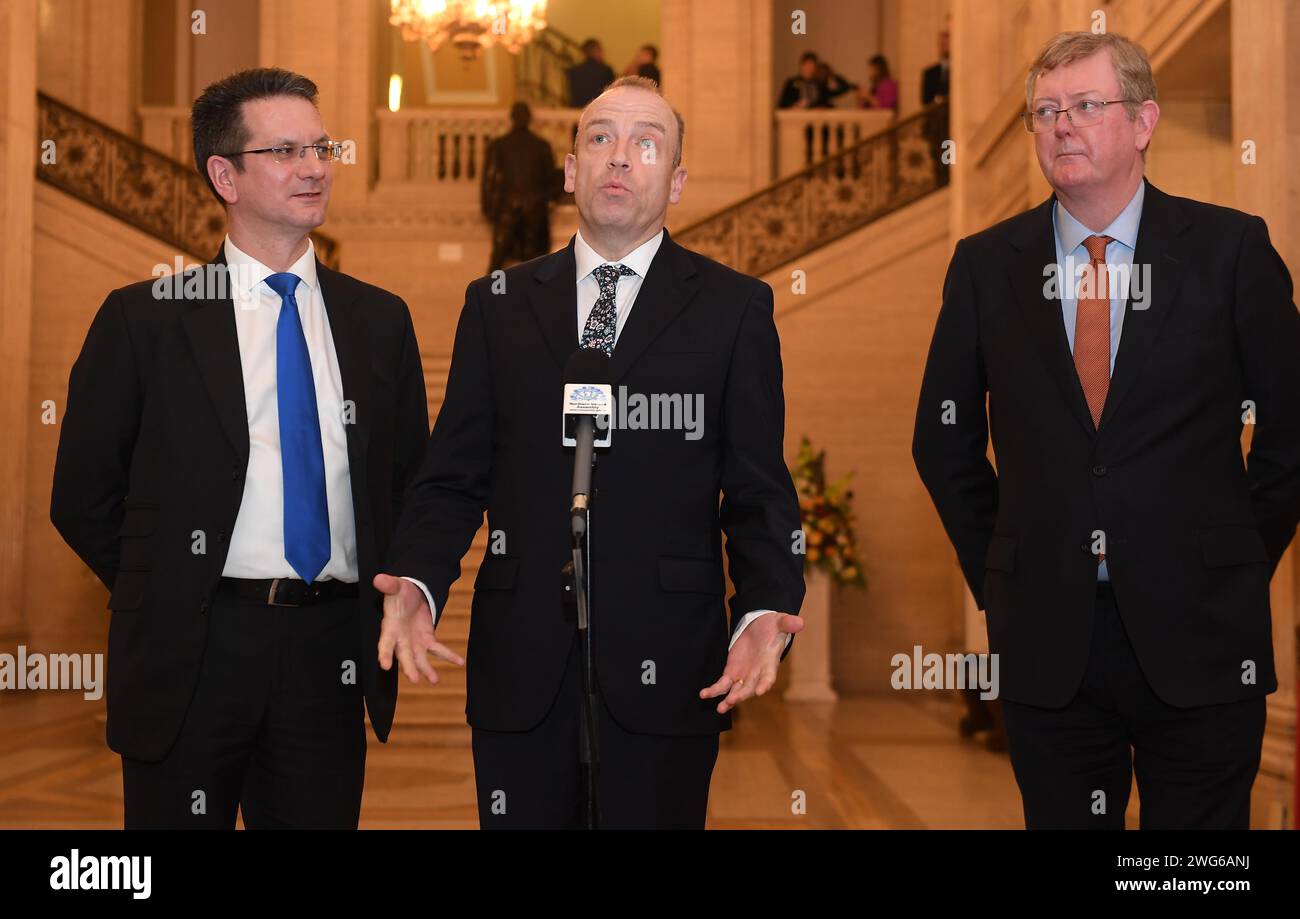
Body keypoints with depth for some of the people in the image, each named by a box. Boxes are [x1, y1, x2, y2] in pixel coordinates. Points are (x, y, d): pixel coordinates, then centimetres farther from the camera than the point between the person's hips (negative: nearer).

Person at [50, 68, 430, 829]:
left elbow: (413, 483, 15)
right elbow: (82, 497, 4)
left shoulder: (380, 320, 9)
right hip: (193, 654, -2)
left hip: (333, 653, 3)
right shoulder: (143, 319, 0)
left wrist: (381, 609, 6)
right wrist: (168, 597, 4)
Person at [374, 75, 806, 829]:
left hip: (667, 668, -1)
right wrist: (418, 582, -11)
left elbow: (758, 490, 0)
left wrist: (767, 611, -16)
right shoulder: (498, 306, 10)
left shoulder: (735, 307, 4)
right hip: (521, 668, 2)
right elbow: (454, 477, 6)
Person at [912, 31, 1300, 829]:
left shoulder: (1231, 248, -2)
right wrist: (996, 574, 7)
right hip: (1045, 640, 2)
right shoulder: (986, 265, 3)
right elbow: (945, 440, 11)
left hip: (1196, 635, -1)